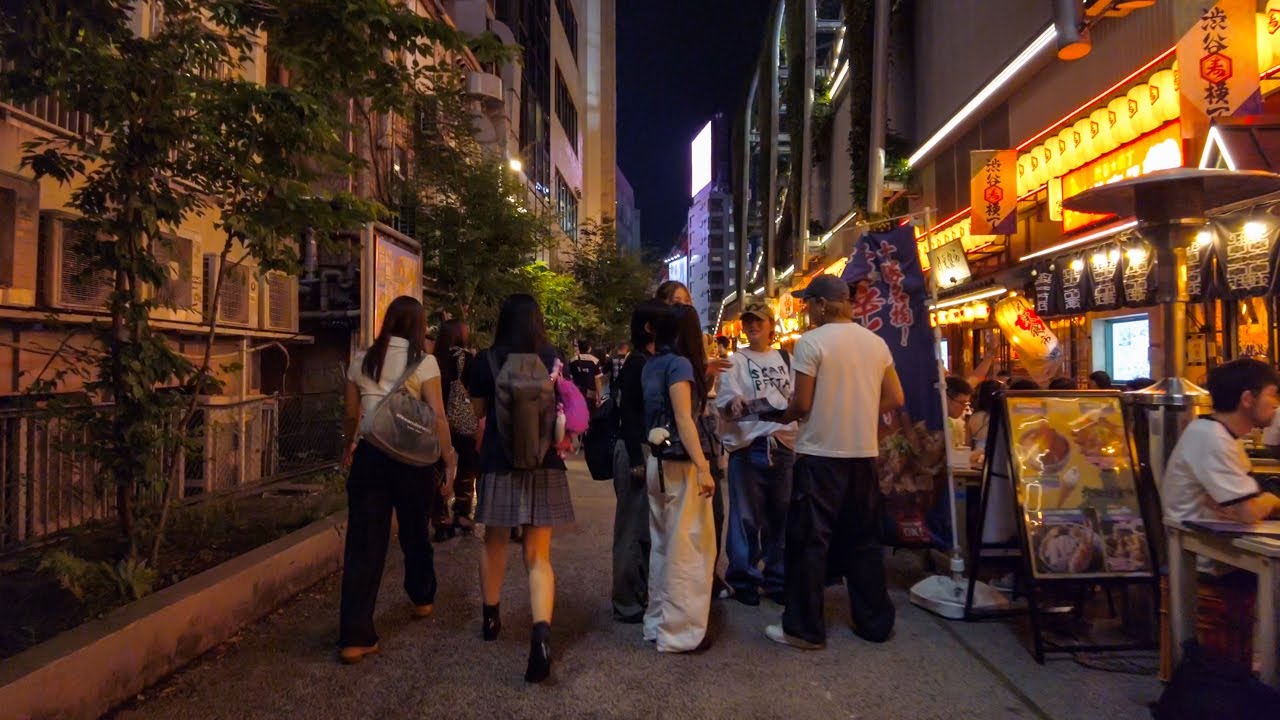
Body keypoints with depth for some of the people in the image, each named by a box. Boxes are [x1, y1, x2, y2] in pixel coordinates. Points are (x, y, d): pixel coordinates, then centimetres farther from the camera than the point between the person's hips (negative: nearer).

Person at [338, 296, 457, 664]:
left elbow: (352, 415, 11)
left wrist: (351, 447, 28)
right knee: (414, 532, 19)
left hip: (369, 456, 2)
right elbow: (437, 417, -11)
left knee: (363, 541, 1)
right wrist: (449, 460, -6)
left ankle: (354, 637, -1)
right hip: (411, 459, -2)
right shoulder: (423, 362, -6)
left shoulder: (362, 360, 5)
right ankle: (422, 599, 40)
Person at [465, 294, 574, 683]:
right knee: (538, 556, 4)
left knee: (495, 543, 21)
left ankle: (490, 617, 39)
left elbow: (479, 410, 11)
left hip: (499, 465, 0)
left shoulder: (487, 360, -5)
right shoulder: (553, 359, -1)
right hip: (544, 466, 1)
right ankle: (541, 634, -14)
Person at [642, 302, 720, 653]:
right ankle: (680, 631, 7)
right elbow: (684, 420, -19)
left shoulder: (652, 365, 10)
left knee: (663, 546, 15)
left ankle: (657, 623, 24)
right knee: (688, 548, 0)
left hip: (656, 463, 8)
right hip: (681, 465, -8)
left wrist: (701, 375, 21)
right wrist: (704, 468, -22)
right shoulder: (680, 363, -12)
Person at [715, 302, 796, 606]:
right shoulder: (736, 360, 4)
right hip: (747, 446, -3)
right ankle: (743, 579, 13)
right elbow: (724, 401, -7)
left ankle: (776, 578, 23)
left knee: (781, 516, 9)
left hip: (783, 444, 3)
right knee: (746, 516, 0)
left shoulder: (785, 360, 14)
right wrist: (733, 404, -28)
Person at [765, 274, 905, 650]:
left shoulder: (811, 342, -11)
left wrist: (783, 418, 7)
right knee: (863, 540, 17)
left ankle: (805, 628, 9)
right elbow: (895, 399, 8)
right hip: (864, 453, 6)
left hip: (821, 453, -6)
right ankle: (876, 622, 26)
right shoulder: (876, 342, 6)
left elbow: (801, 404, -12)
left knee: (810, 541, 3)